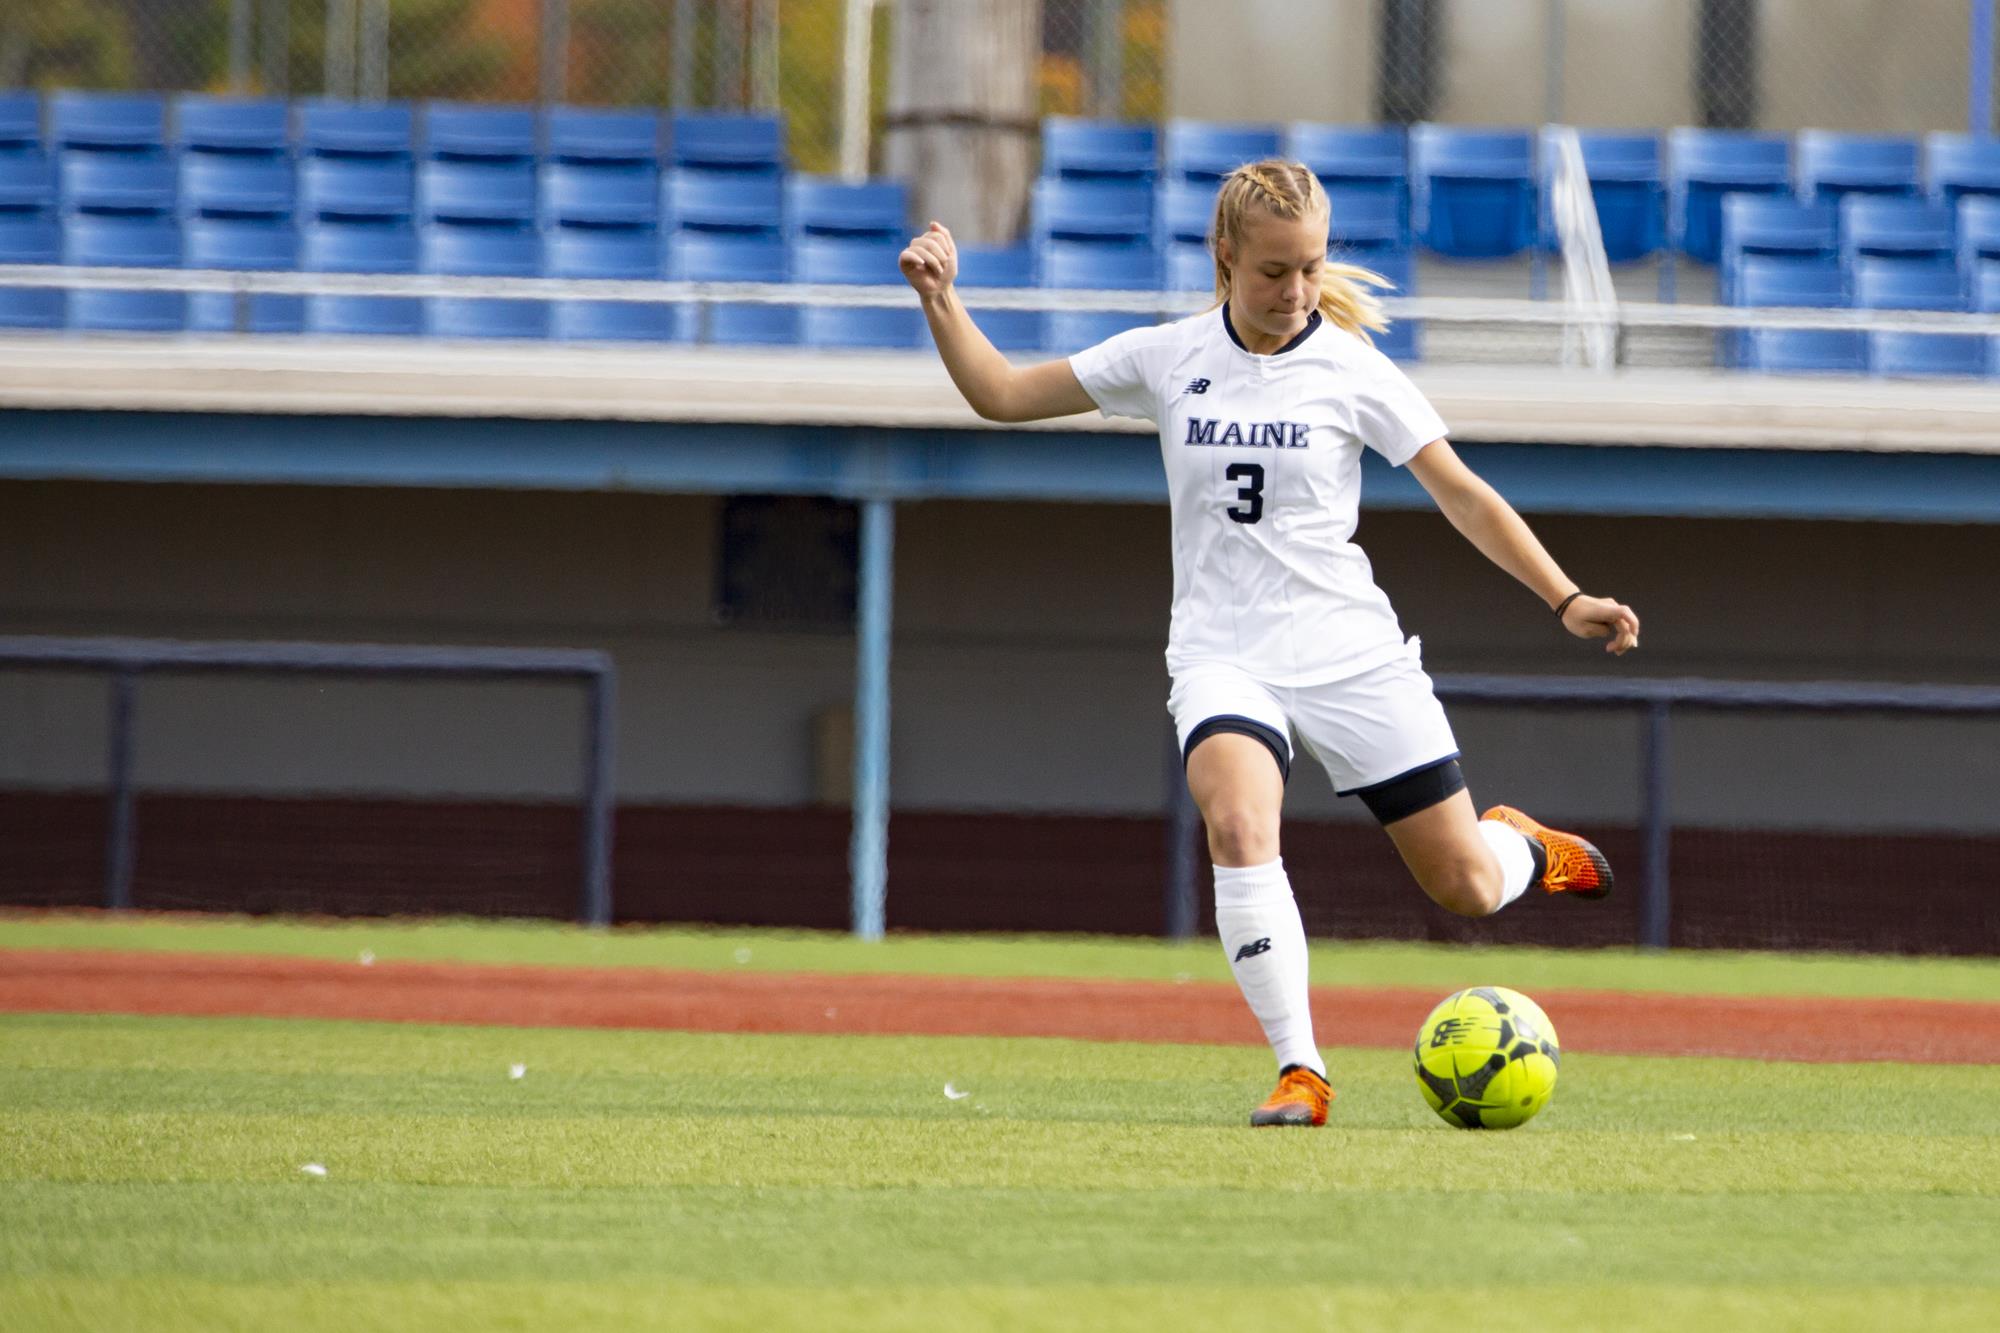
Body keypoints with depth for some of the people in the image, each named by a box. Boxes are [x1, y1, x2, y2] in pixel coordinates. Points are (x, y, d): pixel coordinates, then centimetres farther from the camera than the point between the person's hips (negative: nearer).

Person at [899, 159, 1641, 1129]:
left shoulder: (1349, 368, -3)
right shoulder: (1168, 358, 2)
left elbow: (1463, 496, 0)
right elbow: (1000, 394, 9)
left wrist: (1566, 601, -7)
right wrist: (940, 300, -5)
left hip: (1348, 649, 0)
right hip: (1222, 654, 0)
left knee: (1466, 888, 0)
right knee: (1238, 824, -31)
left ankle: (1519, 842, 39)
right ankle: (1300, 1072, -24)